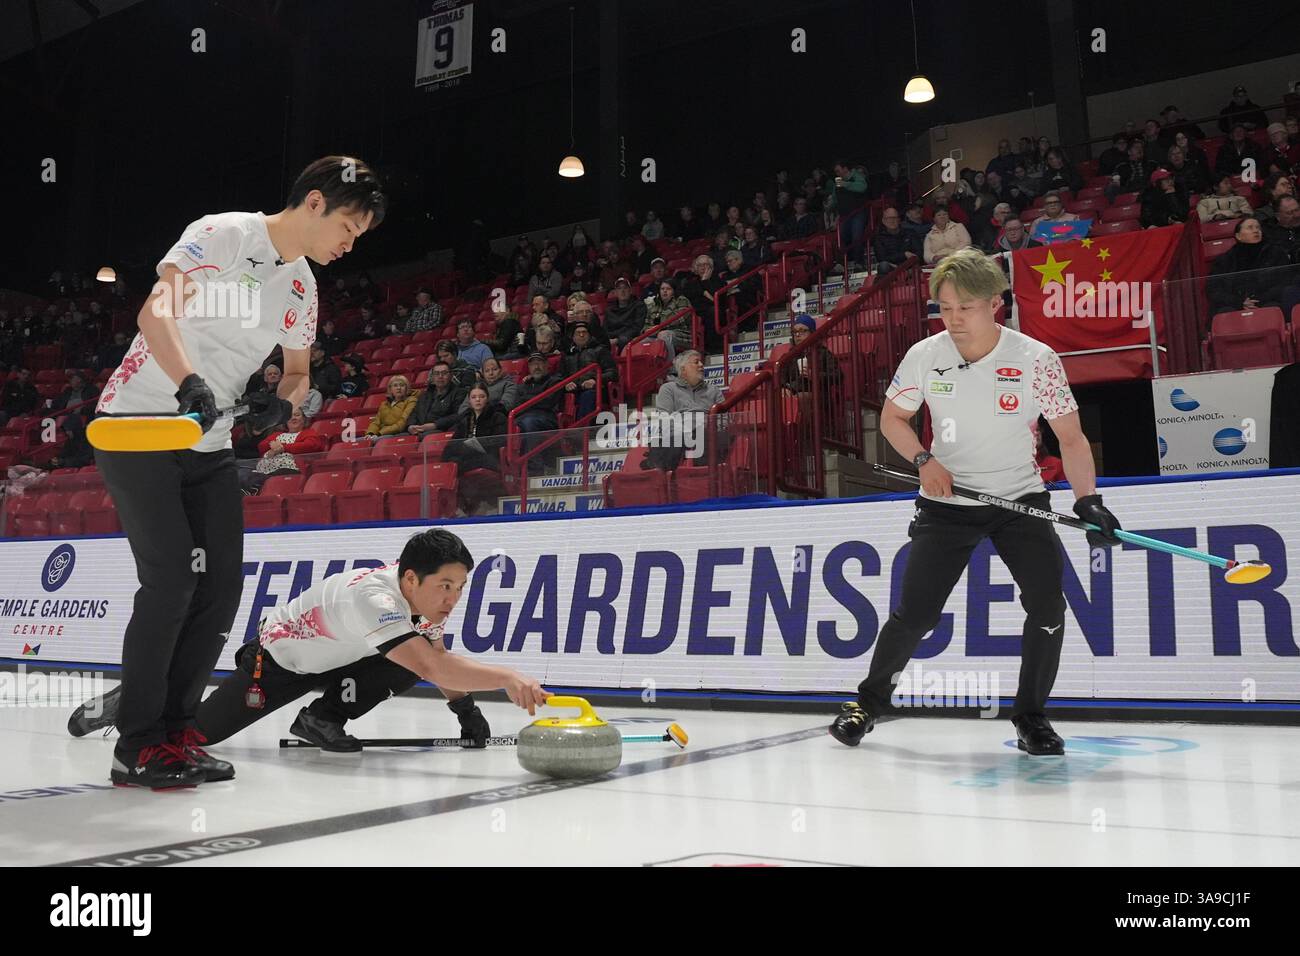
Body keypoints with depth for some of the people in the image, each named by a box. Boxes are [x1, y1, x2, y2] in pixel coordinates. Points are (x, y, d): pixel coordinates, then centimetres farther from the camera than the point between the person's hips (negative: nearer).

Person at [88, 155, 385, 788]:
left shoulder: (302, 286, 10)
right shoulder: (225, 234, -13)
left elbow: (299, 373, 19)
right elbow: (156, 313, -25)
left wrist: (282, 400, -5)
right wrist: (190, 383, -43)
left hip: (209, 444, 8)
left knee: (222, 587, 2)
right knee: (171, 580, -13)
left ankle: (173, 728, 14)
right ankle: (138, 747, -1)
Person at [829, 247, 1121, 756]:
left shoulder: (1036, 359, -15)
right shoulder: (924, 356, -9)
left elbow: (1070, 436, -10)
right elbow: (892, 418, 6)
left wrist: (1088, 502, -22)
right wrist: (925, 460, -11)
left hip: (1019, 500, 0)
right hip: (946, 503, 1)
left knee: (1048, 604, -14)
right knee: (915, 612, -4)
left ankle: (1030, 715, 7)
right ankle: (869, 700, 19)